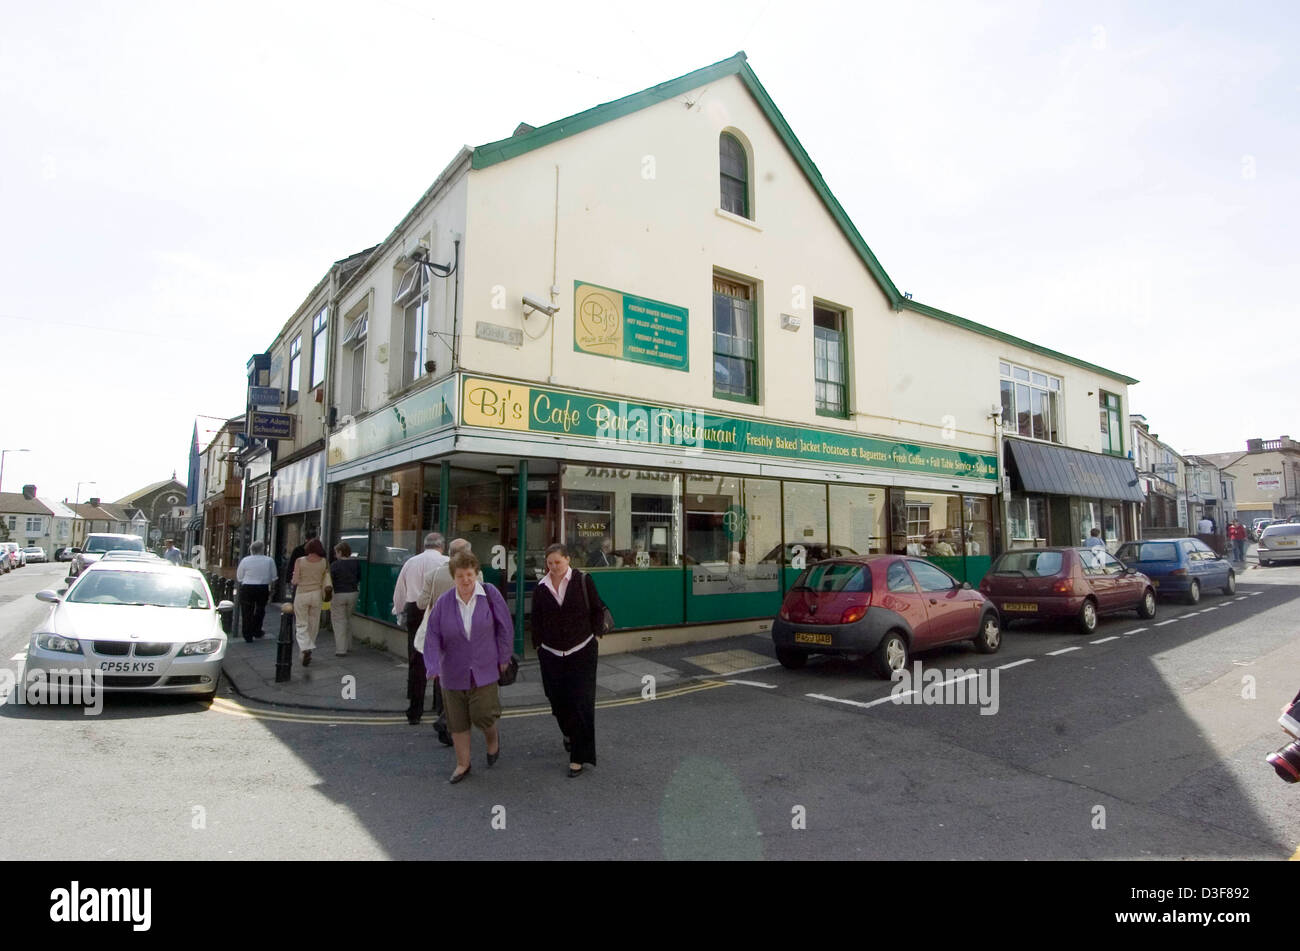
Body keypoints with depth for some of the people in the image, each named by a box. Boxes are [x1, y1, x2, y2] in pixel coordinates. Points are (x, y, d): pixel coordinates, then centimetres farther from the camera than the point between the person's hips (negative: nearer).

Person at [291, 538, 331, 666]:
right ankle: (308, 649, 22)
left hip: (301, 594, -2)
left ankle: (305, 649, -15)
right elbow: (326, 581, -2)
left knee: (302, 625, 4)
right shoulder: (324, 562, -2)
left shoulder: (299, 561, -7)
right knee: (313, 624, 14)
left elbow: (295, 581, -9)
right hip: (316, 594, 2)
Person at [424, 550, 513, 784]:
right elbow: (432, 636, -4)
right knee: (457, 721, 10)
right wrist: (433, 667, -14)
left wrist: (503, 658, 0)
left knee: (482, 715, -7)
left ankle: (493, 738, 28)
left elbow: (505, 627, -1)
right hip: (453, 673, 2)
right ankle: (463, 764, 29)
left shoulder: (490, 594, -8)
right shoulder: (444, 602, -5)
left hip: (484, 670, -2)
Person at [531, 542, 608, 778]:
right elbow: (536, 620, 10)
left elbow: (597, 610, 2)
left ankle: (579, 757, 6)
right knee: (557, 699, 13)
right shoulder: (541, 588, 2)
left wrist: (594, 635, -1)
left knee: (581, 703, -4)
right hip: (551, 655, 3)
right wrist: (538, 645, 7)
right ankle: (568, 733, 45)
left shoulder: (582, 581, -6)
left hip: (581, 652, -3)